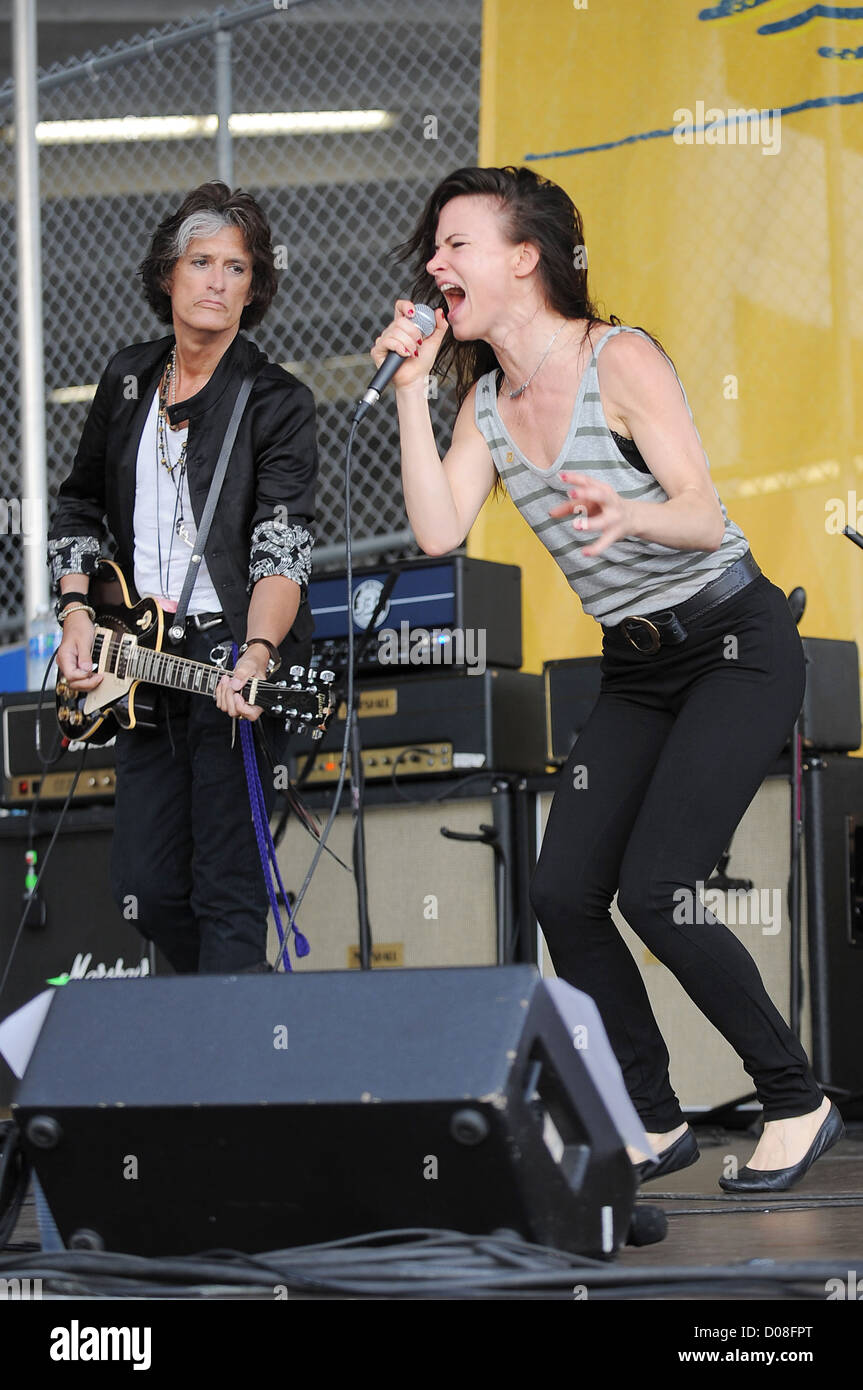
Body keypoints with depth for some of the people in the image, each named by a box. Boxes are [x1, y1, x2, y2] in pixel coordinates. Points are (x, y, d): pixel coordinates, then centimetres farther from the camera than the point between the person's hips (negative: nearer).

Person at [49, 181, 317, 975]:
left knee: (227, 894, -9)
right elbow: (79, 510, 22)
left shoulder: (277, 402, -6)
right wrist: (77, 612, 6)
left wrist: (256, 656, -34)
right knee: (146, 890, 8)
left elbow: (283, 549, -18)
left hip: (237, 670, -6)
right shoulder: (127, 381, 11)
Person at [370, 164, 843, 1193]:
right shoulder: (487, 400, 5)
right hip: (636, 669, 7)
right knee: (563, 894, -4)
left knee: (654, 890, -18)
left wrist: (630, 515, -47)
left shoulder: (619, 358, -16)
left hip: (736, 646, -7)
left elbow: (704, 517, -25)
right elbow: (438, 531, -8)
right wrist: (410, 385, -10)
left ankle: (798, 1103, -1)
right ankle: (655, 1125, 10)